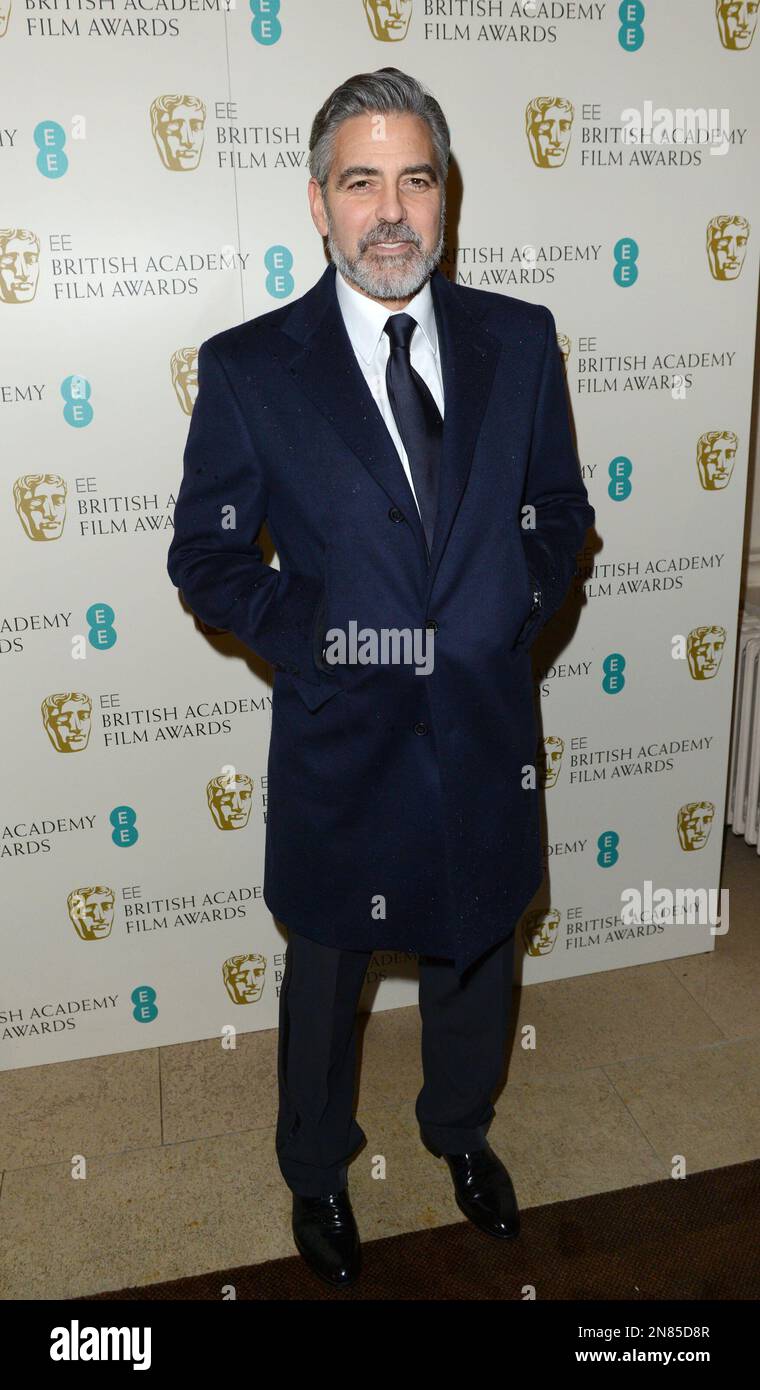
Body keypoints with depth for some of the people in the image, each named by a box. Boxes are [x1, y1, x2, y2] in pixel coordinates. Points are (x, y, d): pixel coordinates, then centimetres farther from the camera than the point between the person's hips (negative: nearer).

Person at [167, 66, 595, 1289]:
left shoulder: (519, 340, -1)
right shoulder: (248, 367, -9)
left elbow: (560, 506, 8)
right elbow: (207, 557, -5)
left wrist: (521, 604, -8)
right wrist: (314, 634, -18)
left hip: (488, 733, 3)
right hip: (341, 742, -2)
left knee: (476, 960, 24)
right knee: (326, 981, 19)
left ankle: (461, 1128, 55)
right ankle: (317, 1171, 48)